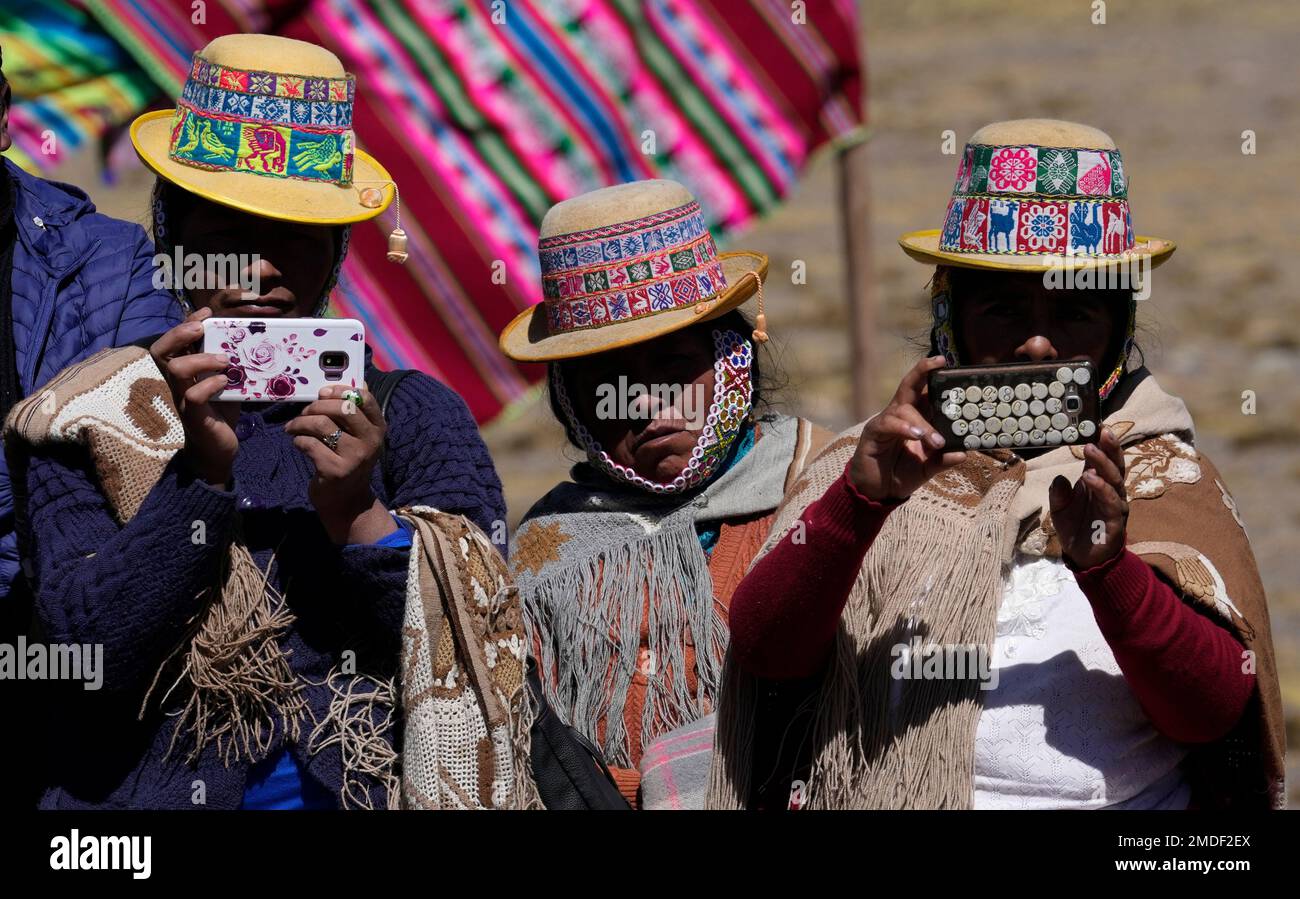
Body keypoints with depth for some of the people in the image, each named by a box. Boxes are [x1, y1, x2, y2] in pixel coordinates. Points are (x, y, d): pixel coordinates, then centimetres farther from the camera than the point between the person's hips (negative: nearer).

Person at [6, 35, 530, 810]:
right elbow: (89, 649, -4)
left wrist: (360, 518, -11)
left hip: (369, 795, -1)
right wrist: (201, 475, -13)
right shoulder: (94, 423, 8)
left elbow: (475, 667, 1)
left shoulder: (415, 416, 9)